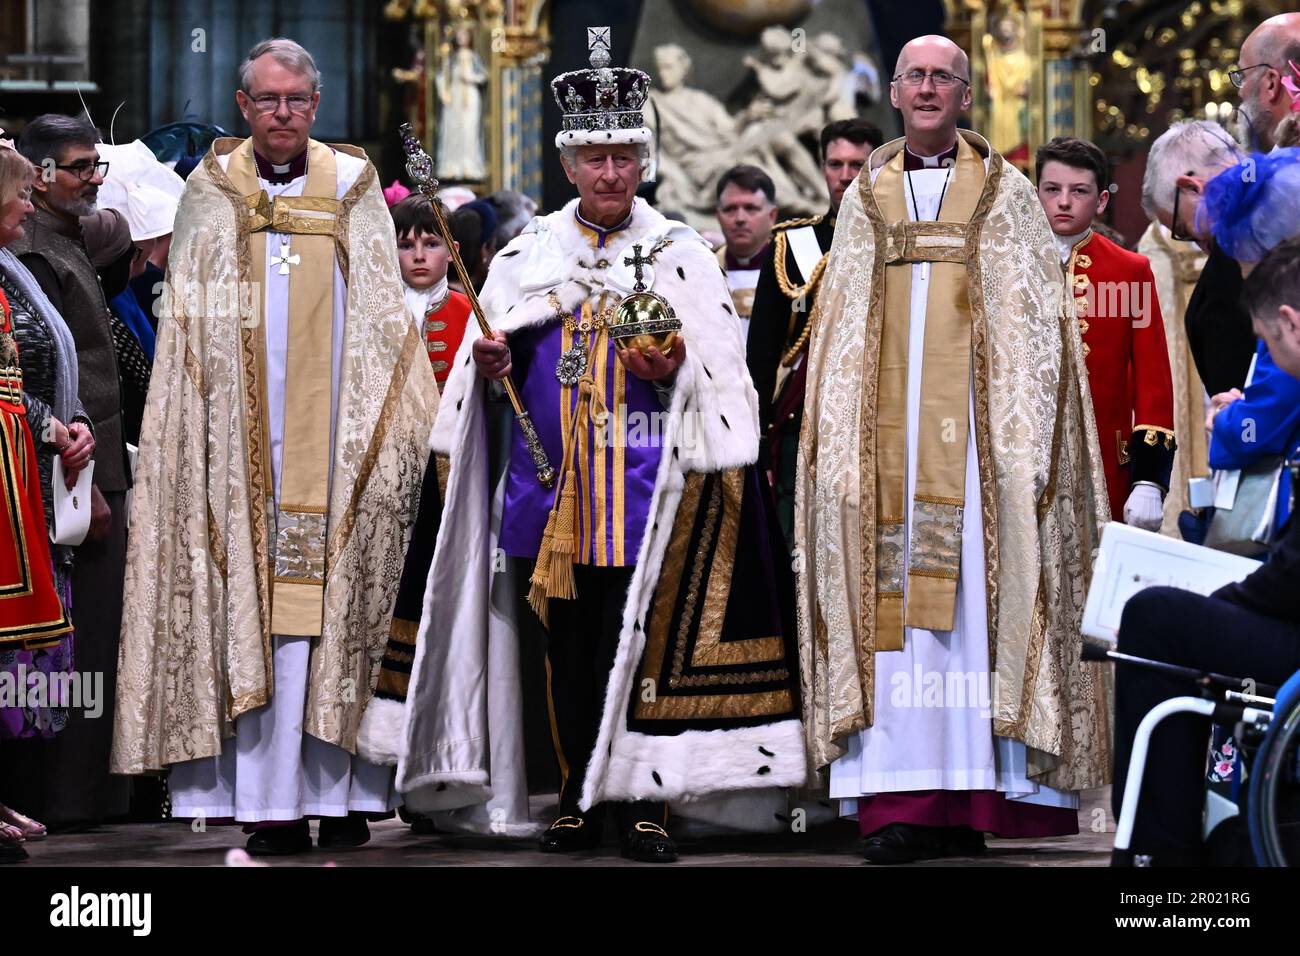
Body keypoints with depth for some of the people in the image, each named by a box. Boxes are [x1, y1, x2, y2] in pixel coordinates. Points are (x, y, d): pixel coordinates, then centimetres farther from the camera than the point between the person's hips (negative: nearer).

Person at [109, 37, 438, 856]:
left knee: (332, 600, -4)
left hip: (333, 441, 0)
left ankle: (341, 793, -1)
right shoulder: (211, 194, 10)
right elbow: (188, 328, 10)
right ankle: (267, 803, -6)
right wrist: (187, 433, -1)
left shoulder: (354, 190, 10)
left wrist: (408, 429, 0)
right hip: (241, 443, 0)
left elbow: (386, 320, 9)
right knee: (249, 599, -5)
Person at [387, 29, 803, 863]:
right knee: (568, 645, 5)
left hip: (641, 489, -3)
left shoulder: (679, 254, 6)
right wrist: (492, 365, -6)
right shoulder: (528, 254, 13)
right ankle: (579, 800, 12)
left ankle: (643, 801, 0)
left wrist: (672, 369, -18)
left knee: (639, 643, -6)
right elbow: (498, 363, 16)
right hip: (551, 482, 3)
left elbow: (719, 368, 2)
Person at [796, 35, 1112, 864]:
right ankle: (903, 799, -8)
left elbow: (1035, 323, 3)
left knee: (978, 579, -8)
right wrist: (838, 439, 5)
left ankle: (968, 801, -7)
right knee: (892, 588, -5)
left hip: (976, 425, -2)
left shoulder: (1006, 194, 8)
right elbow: (840, 334, 15)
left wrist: (1023, 438, -8)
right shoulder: (867, 199, 16)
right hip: (889, 435, 2)